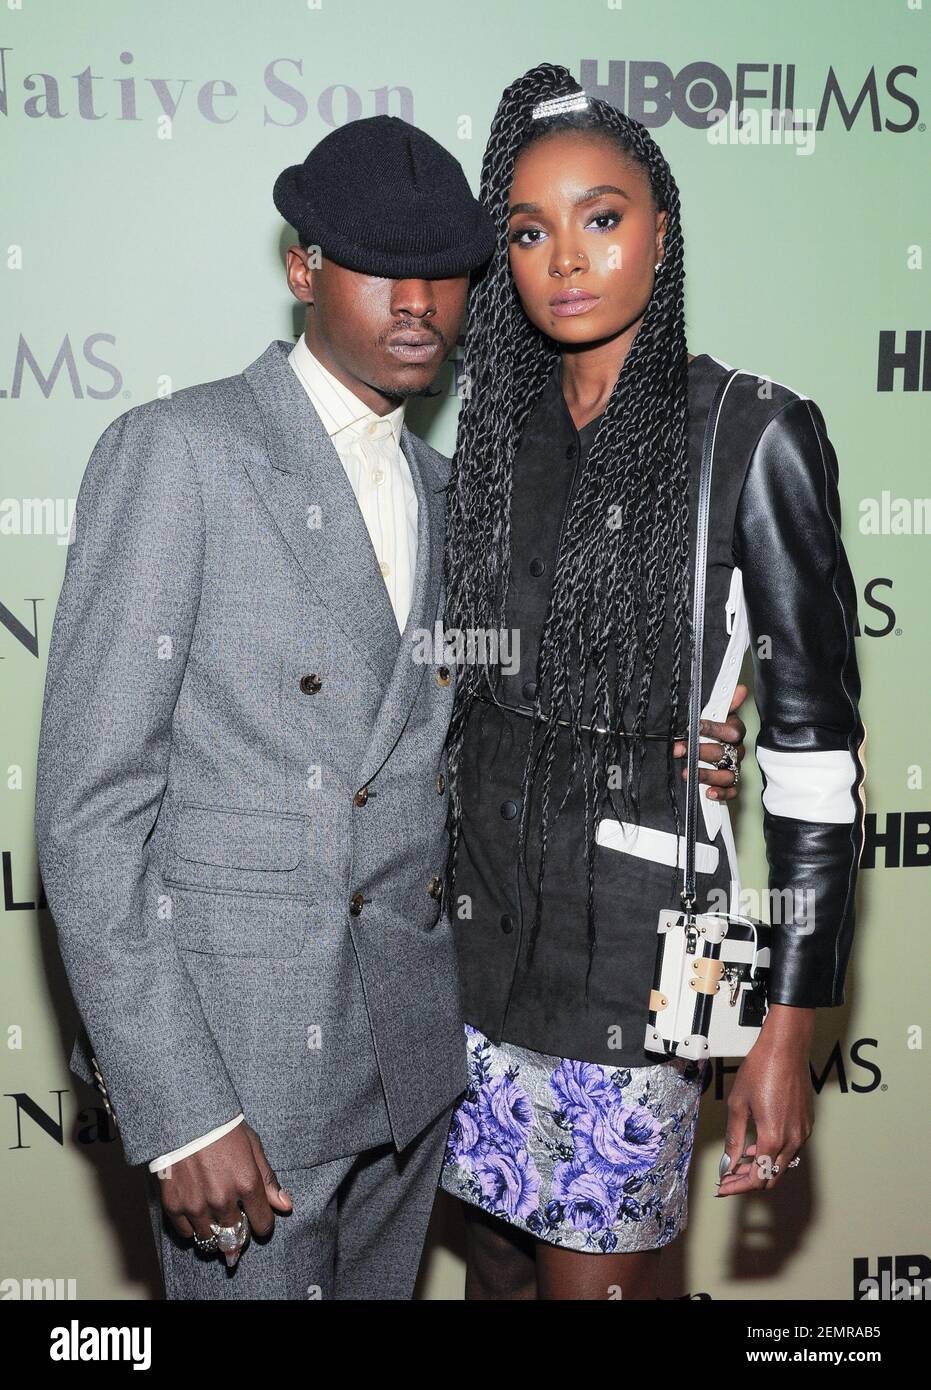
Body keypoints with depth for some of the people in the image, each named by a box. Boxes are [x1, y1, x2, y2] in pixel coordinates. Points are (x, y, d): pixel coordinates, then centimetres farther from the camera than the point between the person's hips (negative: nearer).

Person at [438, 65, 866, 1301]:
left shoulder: (752, 434, -10)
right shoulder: (494, 429, 6)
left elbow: (815, 741, -11)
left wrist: (789, 1028, -13)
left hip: (634, 933, -5)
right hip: (479, 913, 5)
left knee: (593, 1276, 9)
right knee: (493, 1250, 18)